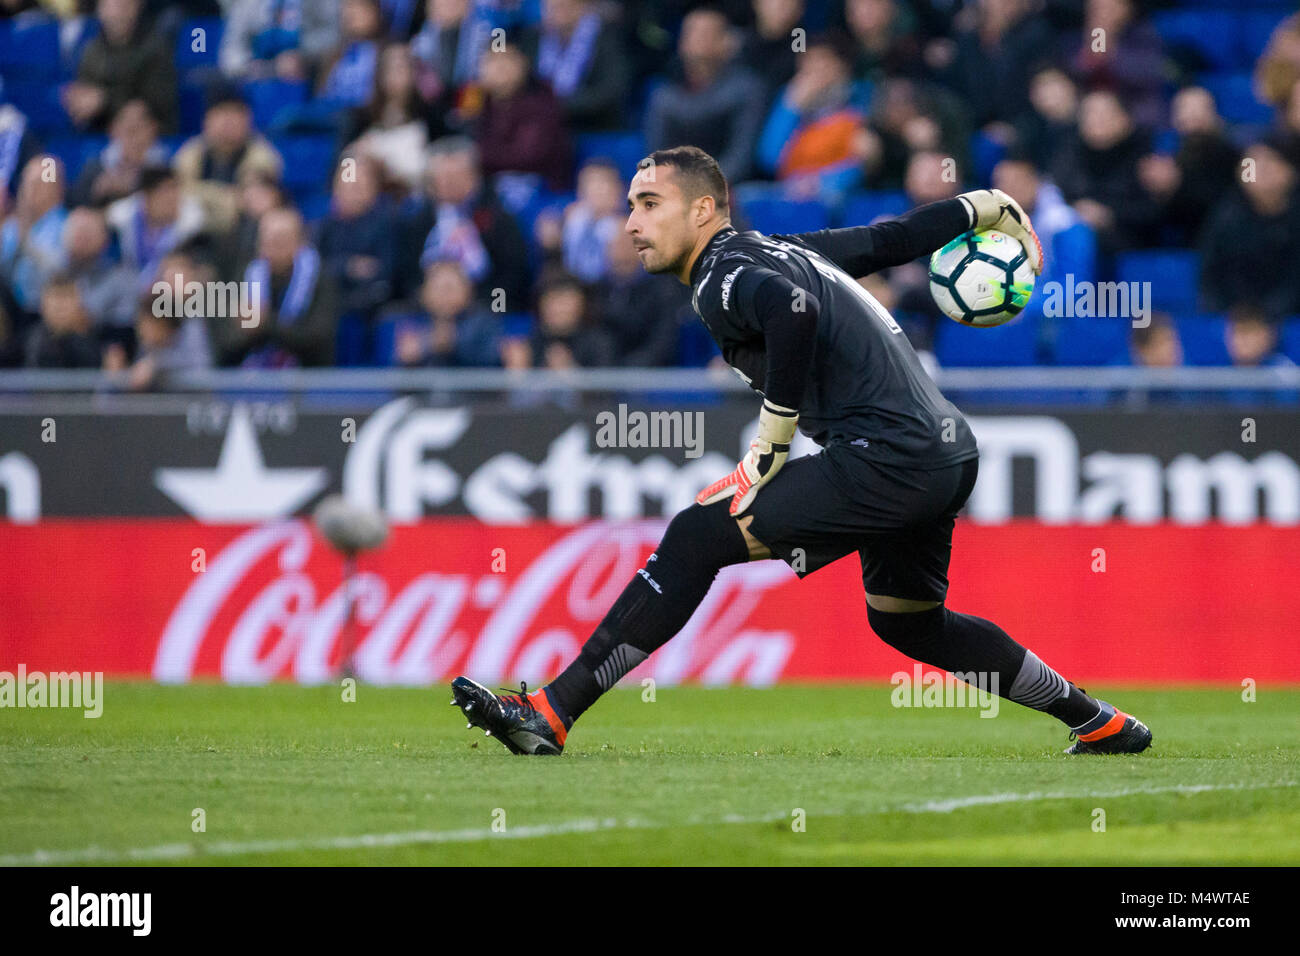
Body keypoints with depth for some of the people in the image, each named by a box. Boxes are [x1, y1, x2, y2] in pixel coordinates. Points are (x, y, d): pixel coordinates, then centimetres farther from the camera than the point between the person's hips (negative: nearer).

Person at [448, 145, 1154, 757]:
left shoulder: (723, 276, -6)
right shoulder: (782, 251, 22)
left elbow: (793, 311, -27)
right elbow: (897, 237, 30)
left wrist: (771, 441, -19)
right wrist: (986, 208, 45)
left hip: (888, 456, -10)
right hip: (949, 450, 10)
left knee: (698, 539, -12)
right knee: (903, 618, 30)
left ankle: (548, 715, -18)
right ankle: (1101, 725, 37)